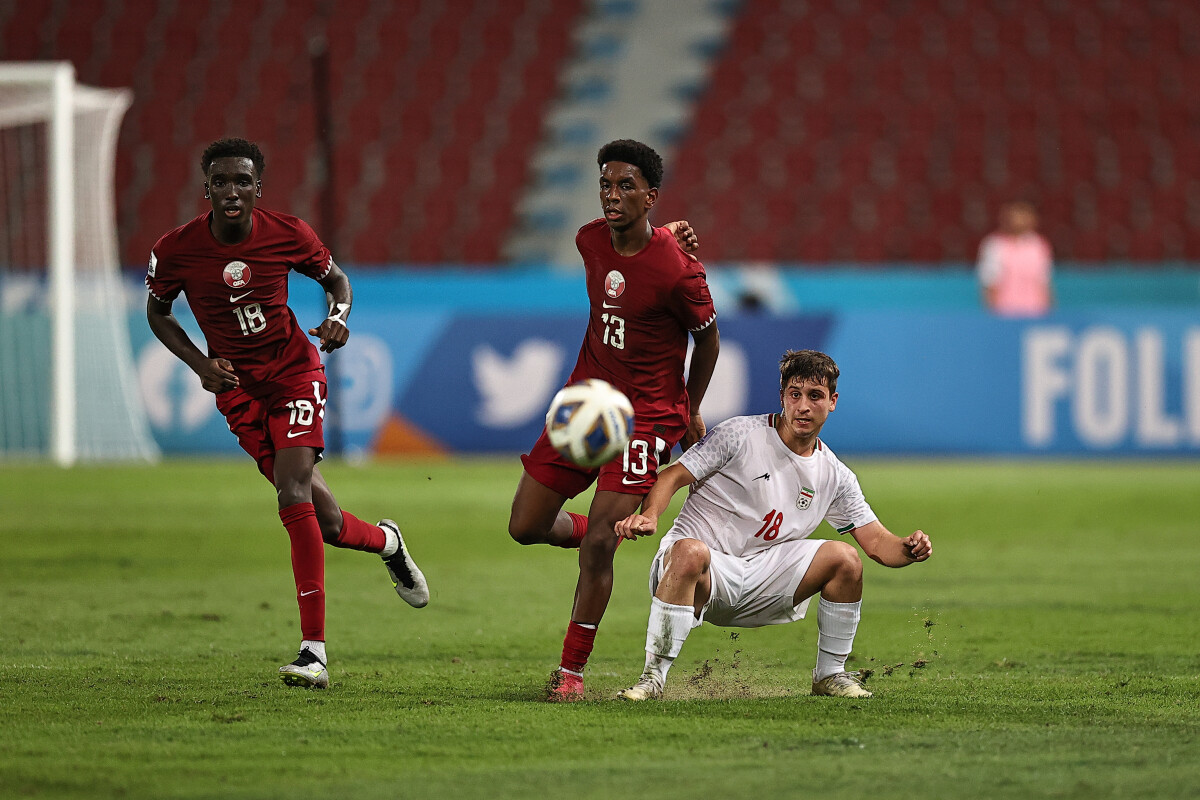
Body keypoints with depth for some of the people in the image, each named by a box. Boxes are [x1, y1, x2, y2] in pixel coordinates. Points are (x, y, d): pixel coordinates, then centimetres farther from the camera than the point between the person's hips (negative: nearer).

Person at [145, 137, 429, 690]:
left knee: (293, 490, -22)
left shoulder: (288, 235, -11)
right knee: (326, 523, -2)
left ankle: (313, 651, -21)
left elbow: (335, 277, 9)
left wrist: (339, 317, -12)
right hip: (237, 387, 1)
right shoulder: (176, 250, -11)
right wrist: (199, 363, -7)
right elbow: (156, 312, 7)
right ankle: (385, 541, 37)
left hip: (294, 372, -1)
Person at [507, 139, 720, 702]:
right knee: (526, 527, 5)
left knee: (597, 543, -15)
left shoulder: (676, 269, -19)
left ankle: (571, 670, -3)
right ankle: (602, 537, 36)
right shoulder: (591, 240, -3)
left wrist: (689, 412, 5)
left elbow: (707, 338, -3)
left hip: (647, 414, -6)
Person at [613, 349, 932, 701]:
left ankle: (830, 674, 4)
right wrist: (649, 516, -30)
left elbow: (876, 542, 7)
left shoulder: (835, 476, 8)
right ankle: (653, 677, -34)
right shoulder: (740, 434, -7)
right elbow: (674, 476, -9)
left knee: (844, 558, -12)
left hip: (761, 574, 5)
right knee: (691, 552, -40)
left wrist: (908, 549, -17)